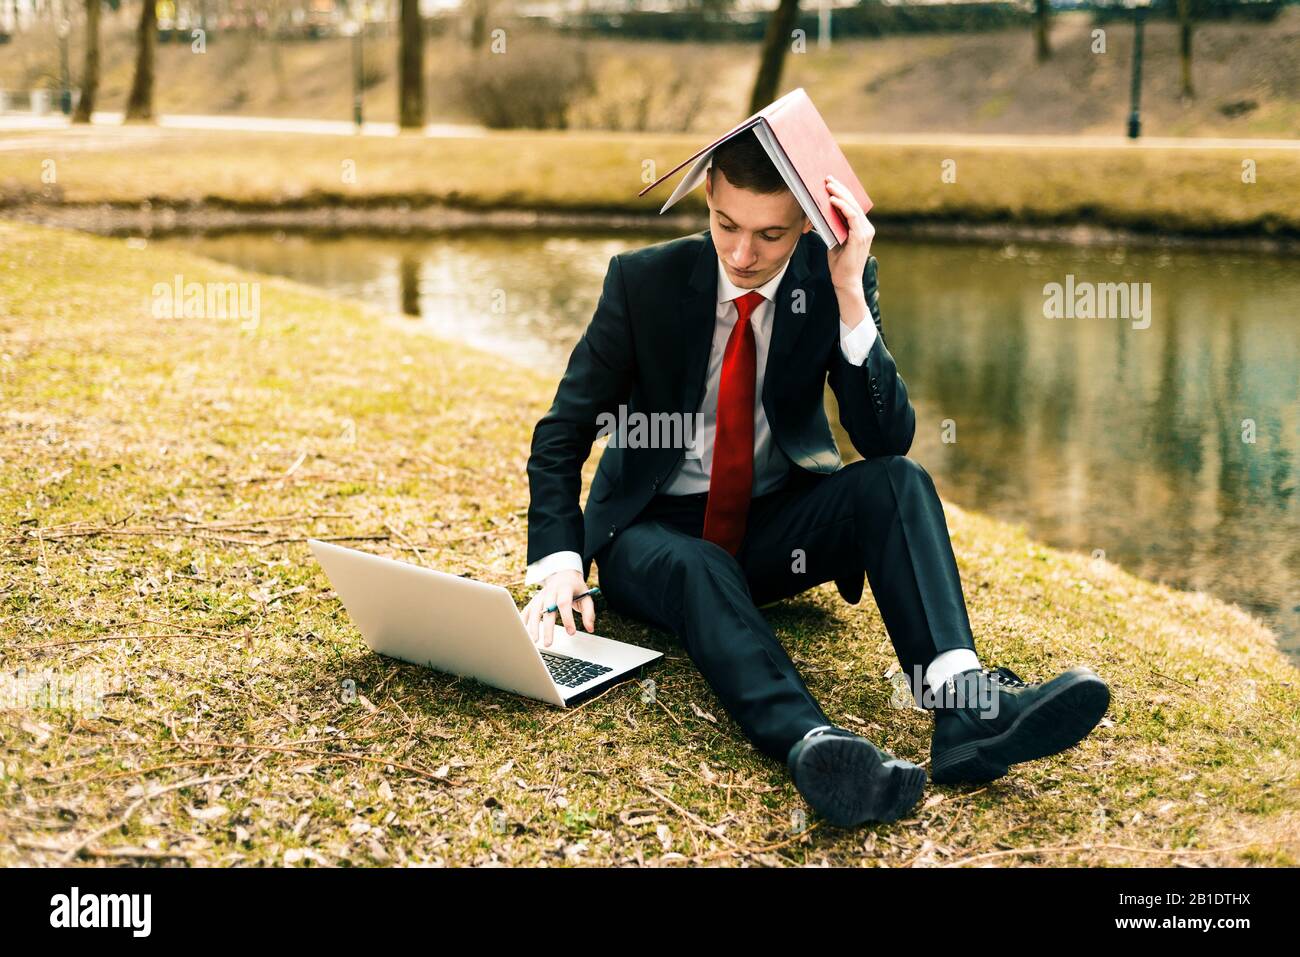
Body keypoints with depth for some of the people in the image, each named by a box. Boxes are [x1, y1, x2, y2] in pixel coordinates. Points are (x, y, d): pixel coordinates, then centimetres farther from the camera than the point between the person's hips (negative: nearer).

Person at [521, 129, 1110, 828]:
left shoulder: (836, 283, -8)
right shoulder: (643, 280, -11)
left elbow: (888, 440, -16)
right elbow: (562, 435, -8)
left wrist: (850, 296, -27)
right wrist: (560, 561, -24)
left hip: (777, 522, 2)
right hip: (657, 529, -2)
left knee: (897, 480, -26)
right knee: (698, 570, -36)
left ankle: (960, 696, -46)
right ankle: (812, 745, -60)